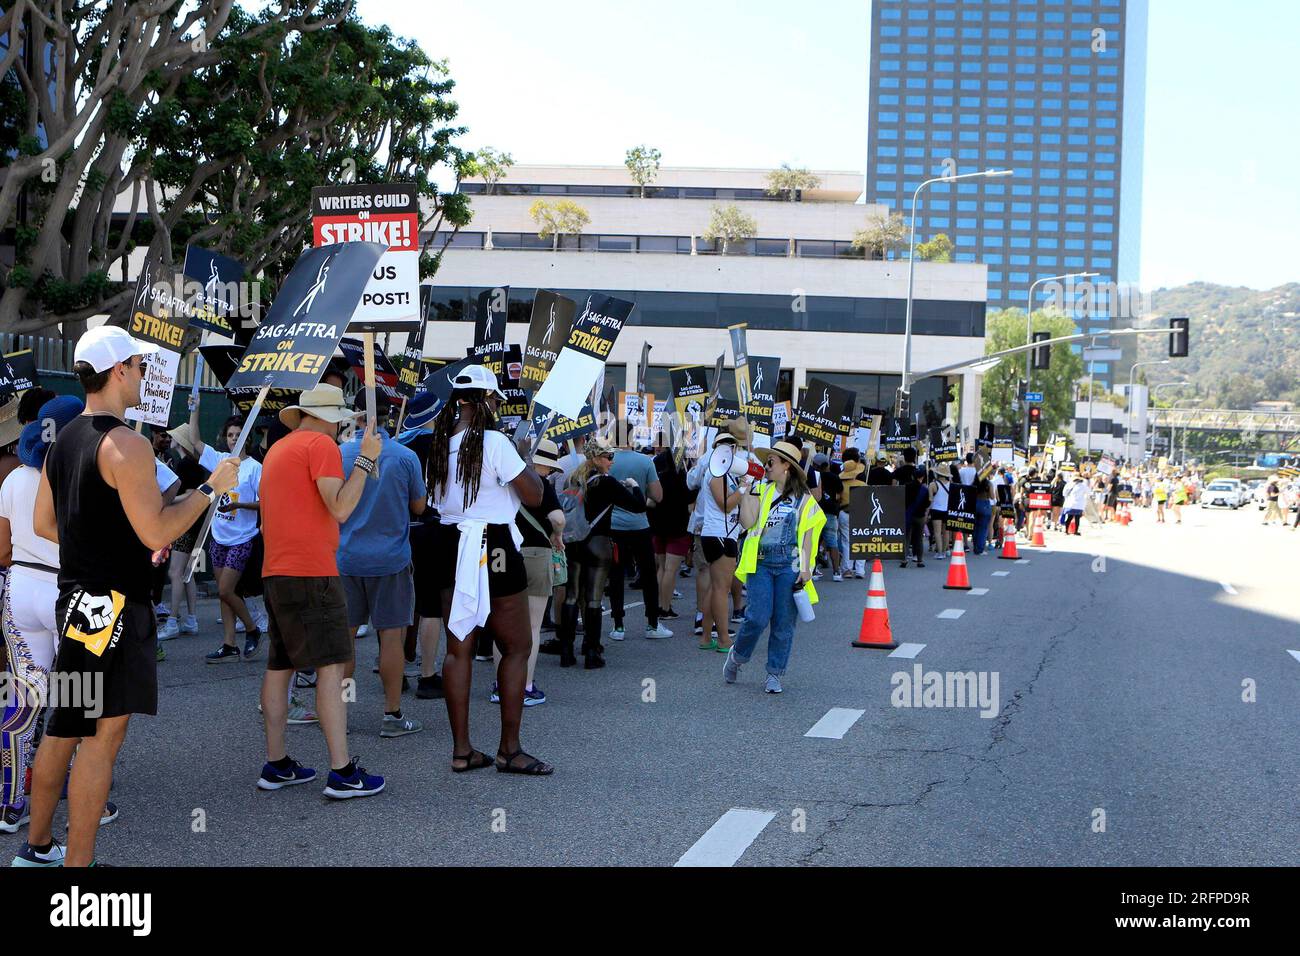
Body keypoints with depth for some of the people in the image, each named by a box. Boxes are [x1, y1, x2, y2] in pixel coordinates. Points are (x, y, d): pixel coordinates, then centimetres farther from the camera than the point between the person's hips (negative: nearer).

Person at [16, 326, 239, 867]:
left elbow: (44, 523, 19)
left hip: (74, 598, 10)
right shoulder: (126, 445, -17)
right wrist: (211, 489, -9)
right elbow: (156, 531, -21)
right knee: (104, 734, -5)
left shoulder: (64, 440, 12)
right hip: (112, 605, -10)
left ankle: (37, 847, 27)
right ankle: (77, 863, -2)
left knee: (64, 728, 17)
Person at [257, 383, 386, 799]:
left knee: (280, 667, 11)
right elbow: (340, 509, -18)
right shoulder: (321, 444, -8)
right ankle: (342, 773, -11)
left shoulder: (277, 449, 19)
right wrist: (366, 458, -13)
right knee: (331, 667, -9)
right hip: (311, 573, -9)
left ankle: (276, 765, 16)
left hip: (276, 572, 9)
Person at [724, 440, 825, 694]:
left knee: (783, 623, 2)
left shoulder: (804, 498, 7)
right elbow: (748, 521, -3)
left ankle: (774, 674, 12)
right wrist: (748, 490, -4)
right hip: (761, 562, 0)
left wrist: (806, 568, -1)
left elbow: (808, 535, 6)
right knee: (758, 617, -9)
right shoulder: (761, 490, 9)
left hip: (789, 565, 0)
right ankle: (737, 656, 17)